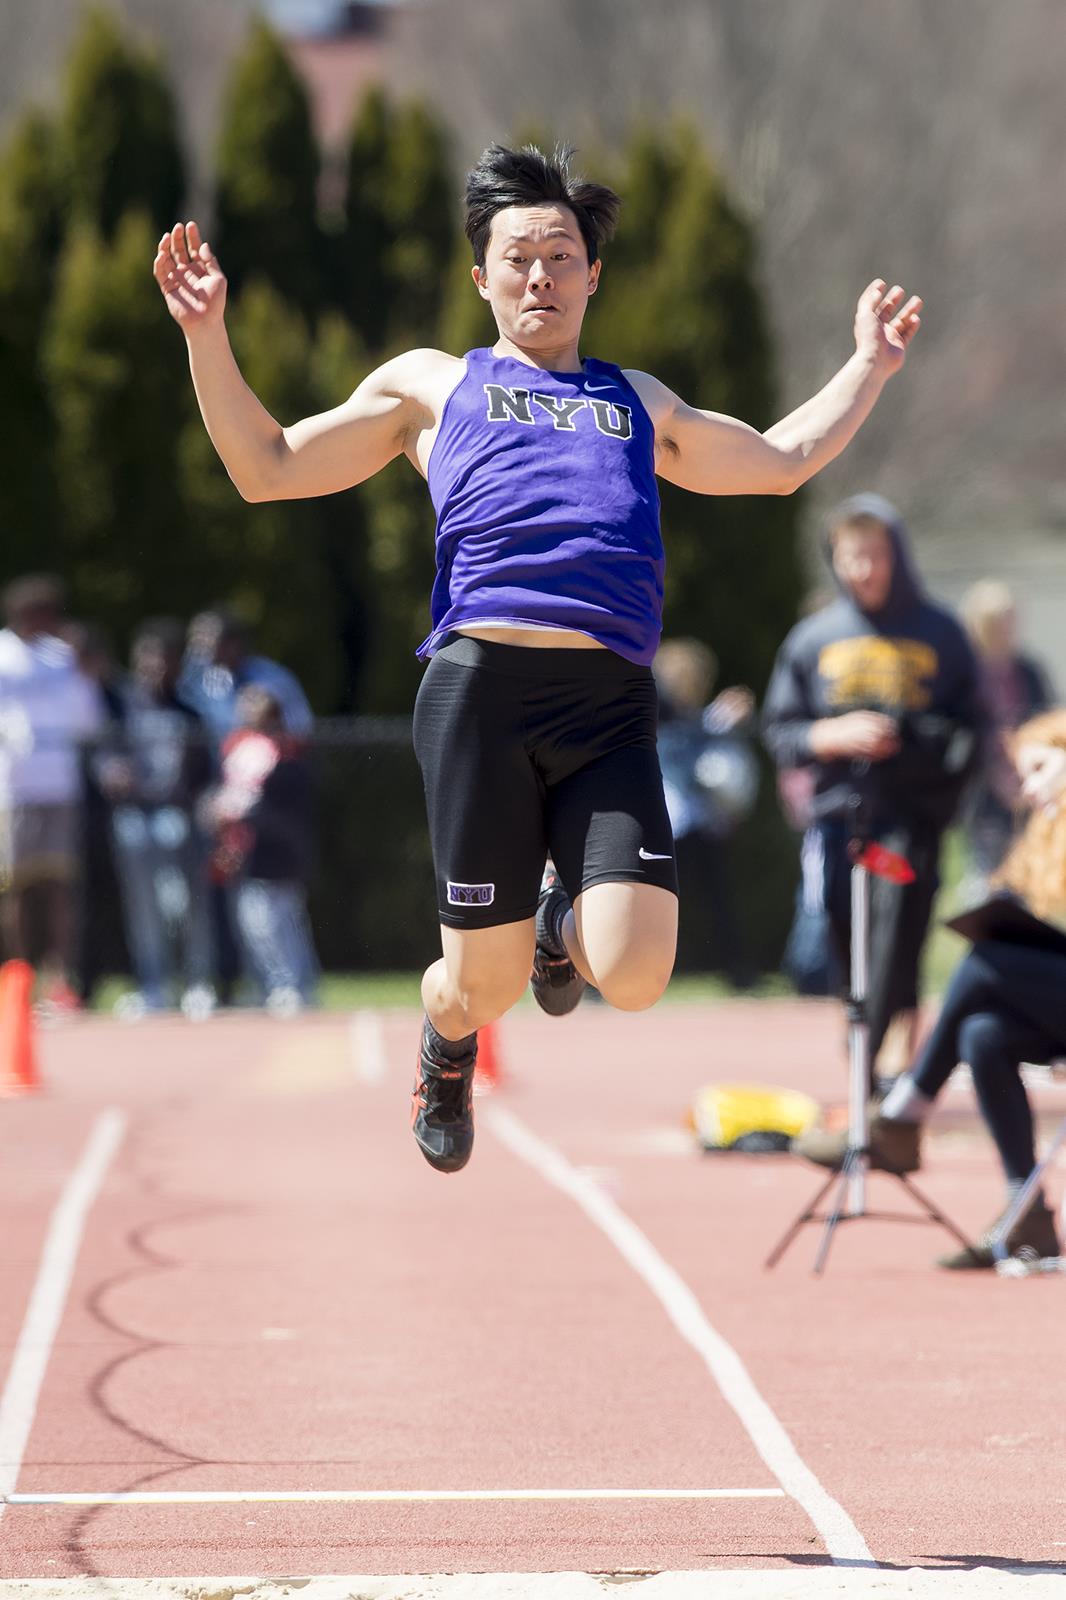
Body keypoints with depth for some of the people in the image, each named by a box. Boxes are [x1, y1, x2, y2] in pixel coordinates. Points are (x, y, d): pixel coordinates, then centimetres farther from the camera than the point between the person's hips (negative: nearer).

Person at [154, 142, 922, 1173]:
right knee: (487, 983, -2)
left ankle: (565, 919, 24)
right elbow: (266, 467, 18)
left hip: (612, 708, 2)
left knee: (633, 979, -14)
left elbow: (781, 462, 41)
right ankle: (446, 1046, 37)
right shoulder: (430, 385, 22)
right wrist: (206, 333, 9)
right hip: (482, 687, -2)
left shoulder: (641, 405, 30)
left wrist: (869, 366, 37)